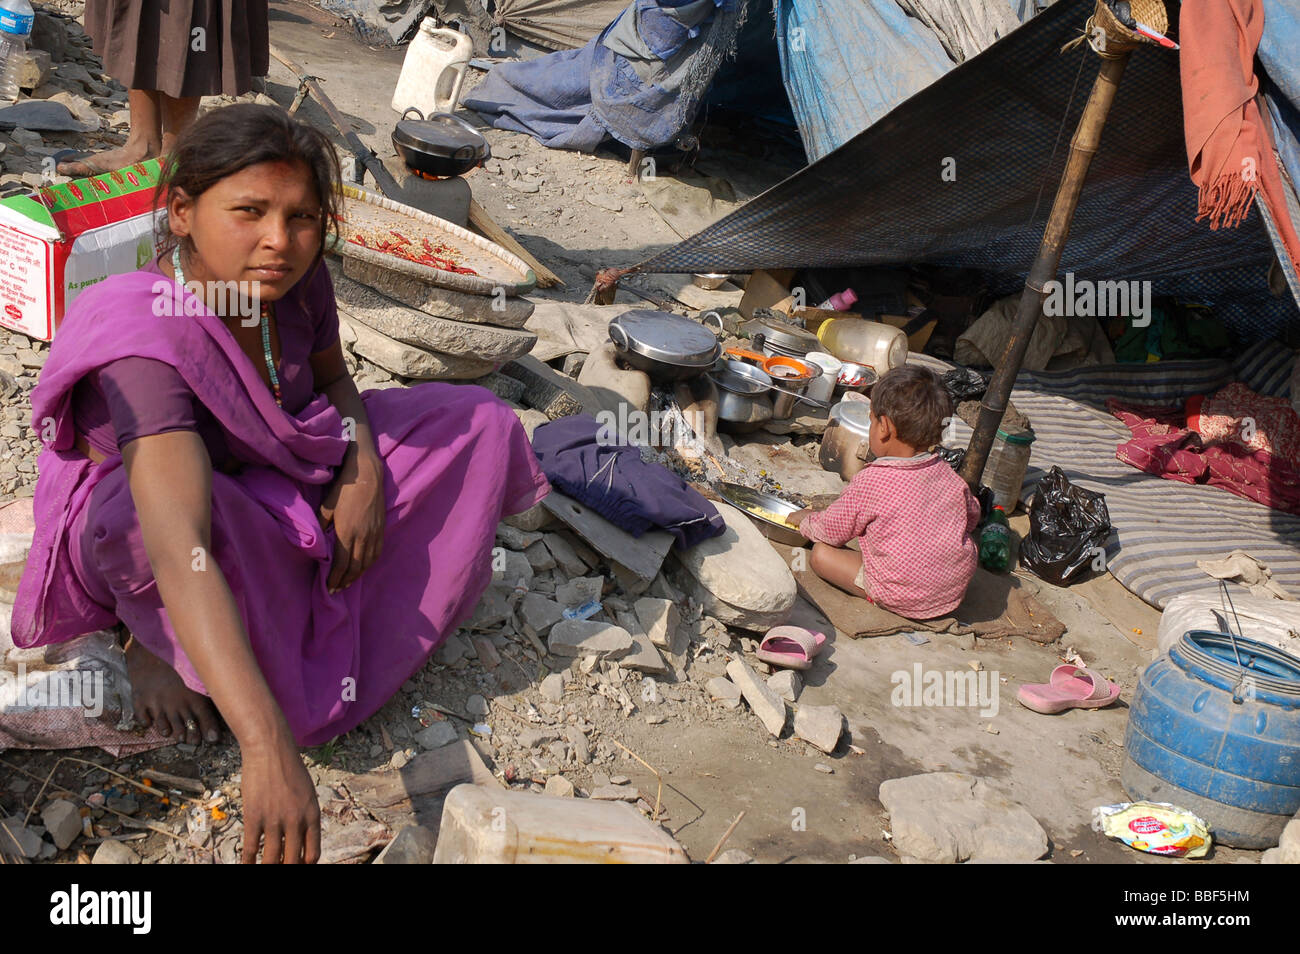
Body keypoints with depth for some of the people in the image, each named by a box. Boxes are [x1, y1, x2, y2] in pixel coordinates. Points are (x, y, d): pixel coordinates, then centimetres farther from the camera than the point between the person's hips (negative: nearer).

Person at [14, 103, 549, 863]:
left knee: (480, 422, -5)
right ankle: (156, 641, -8)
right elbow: (180, 549, -48)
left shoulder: (296, 278, -16)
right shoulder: (148, 344, -36)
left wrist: (365, 465, -18)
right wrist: (269, 749, -57)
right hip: (126, 529, -6)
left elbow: (333, 379, 6)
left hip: (284, 484, 7)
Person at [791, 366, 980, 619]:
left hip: (905, 601, -6)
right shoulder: (946, 473, -3)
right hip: (957, 589, 6)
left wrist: (806, 520, 18)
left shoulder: (869, 482, -18)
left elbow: (832, 531, -4)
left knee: (821, 553, -3)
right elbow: (972, 516, 16)